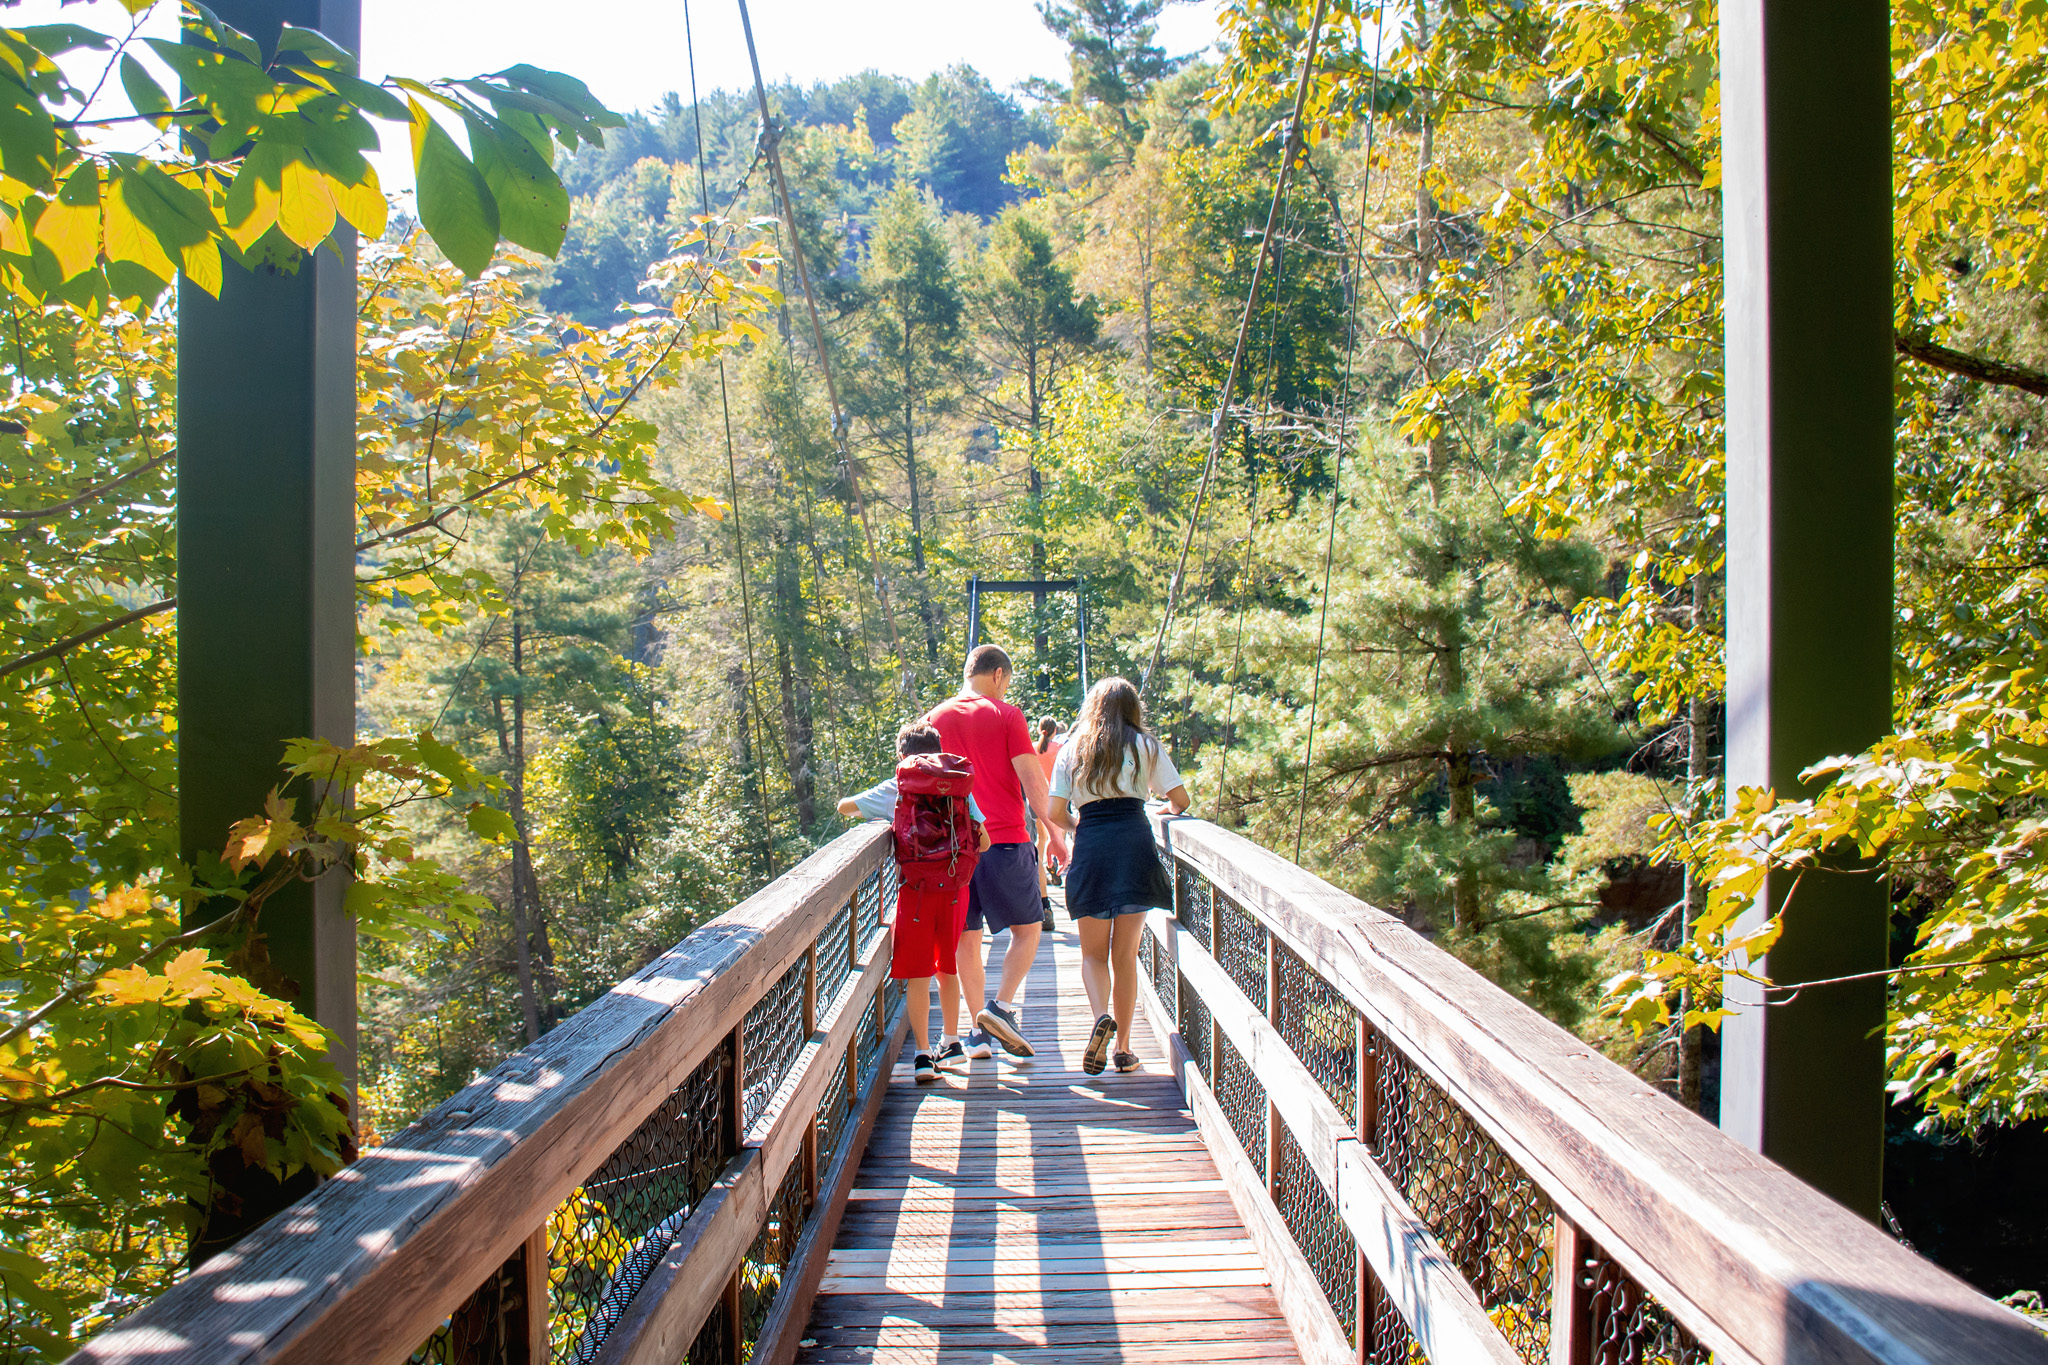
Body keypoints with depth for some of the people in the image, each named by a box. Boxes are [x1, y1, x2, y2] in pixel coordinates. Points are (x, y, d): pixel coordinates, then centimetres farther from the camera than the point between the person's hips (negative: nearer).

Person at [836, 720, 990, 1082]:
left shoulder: (895, 789, 2)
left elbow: (843, 806, 14)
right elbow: (983, 842, 5)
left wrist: (871, 810, 34)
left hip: (917, 888, -3)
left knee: (917, 973, 3)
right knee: (947, 967, 19)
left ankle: (923, 1055, -1)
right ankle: (952, 1043, 28)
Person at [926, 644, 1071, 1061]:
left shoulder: (935, 718, 9)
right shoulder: (1006, 715, -4)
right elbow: (1032, 780, -8)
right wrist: (1055, 833, 1)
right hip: (1005, 841, -4)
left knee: (967, 940, 10)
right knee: (1028, 928, 10)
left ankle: (978, 1031, 13)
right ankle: (1001, 1007, -5)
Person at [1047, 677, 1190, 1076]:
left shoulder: (1071, 750, 13)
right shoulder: (1145, 746, 10)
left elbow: (1056, 812, 7)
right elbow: (1180, 798, 9)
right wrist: (1171, 811, 31)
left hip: (1090, 848, 1)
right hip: (1134, 844, 0)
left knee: (1093, 952, 11)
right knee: (1125, 954, 7)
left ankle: (1101, 1017, -16)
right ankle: (1123, 1048, 8)